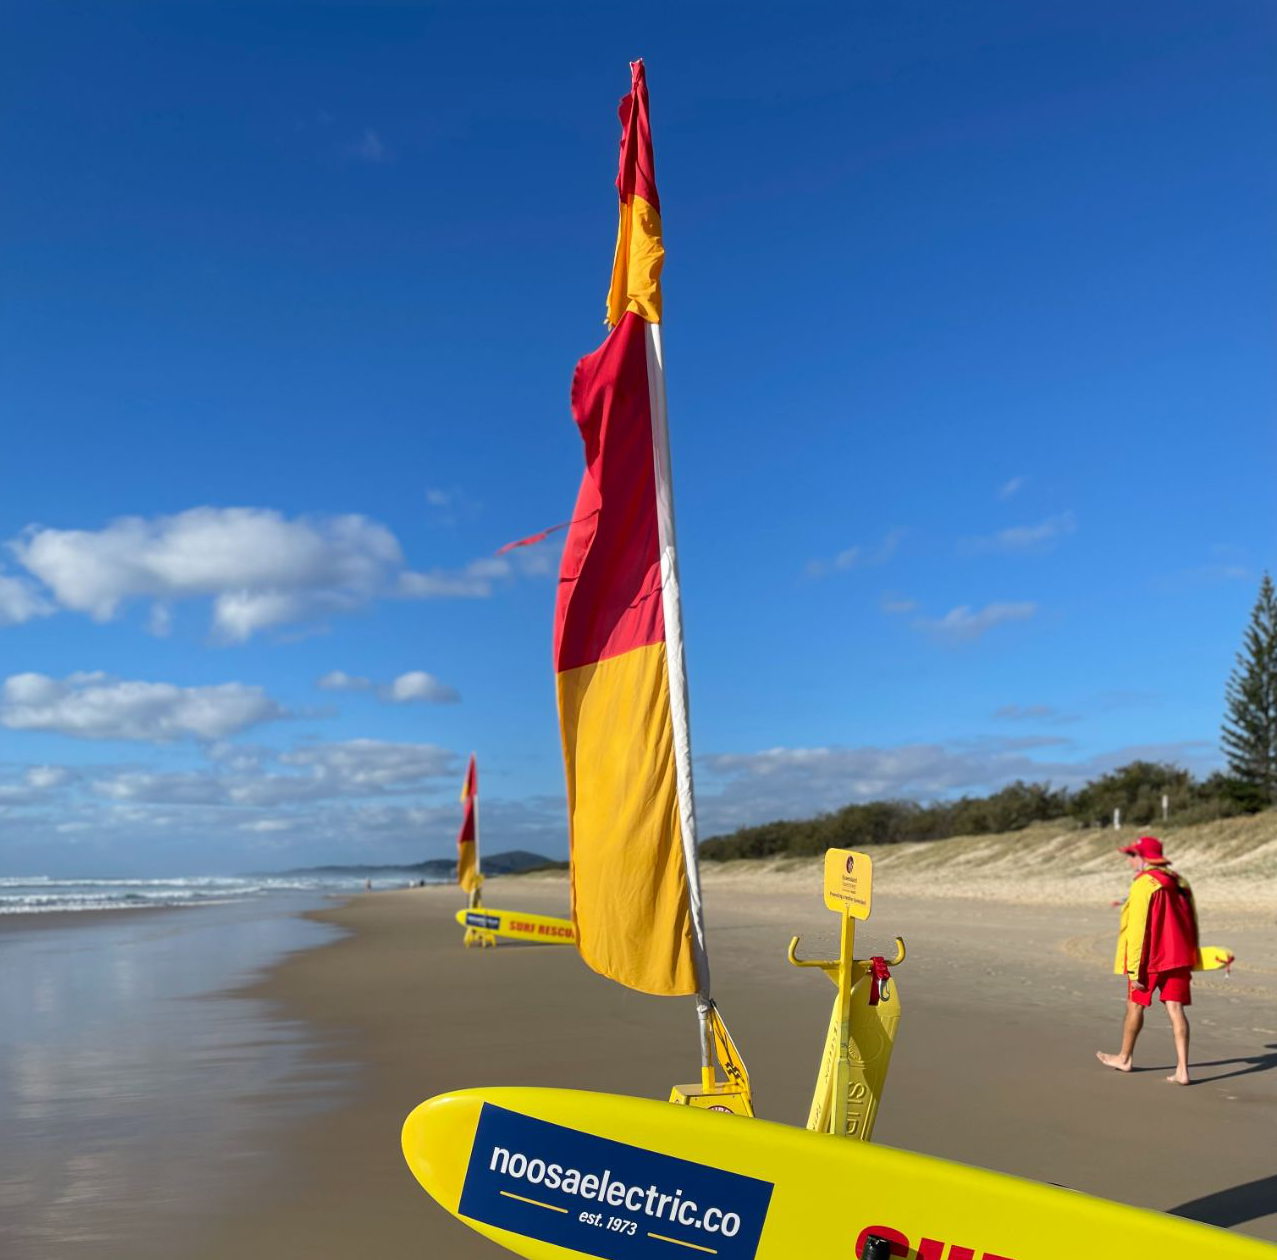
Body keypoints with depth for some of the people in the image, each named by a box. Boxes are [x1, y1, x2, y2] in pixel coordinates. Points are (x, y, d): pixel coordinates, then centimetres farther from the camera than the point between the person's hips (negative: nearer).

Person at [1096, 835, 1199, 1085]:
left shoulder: (1143, 885, -15)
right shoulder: (1179, 882, 10)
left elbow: (1137, 930, -18)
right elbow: (1191, 923, 16)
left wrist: (1134, 969, -16)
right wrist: (1190, 959, 23)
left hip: (1150, 959, -6)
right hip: (1178, 958, 6)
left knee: (1135, 1006, 10)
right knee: (1175, 1010, 3)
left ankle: (1124, 1058, 26)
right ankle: (1182, 1069, -3)